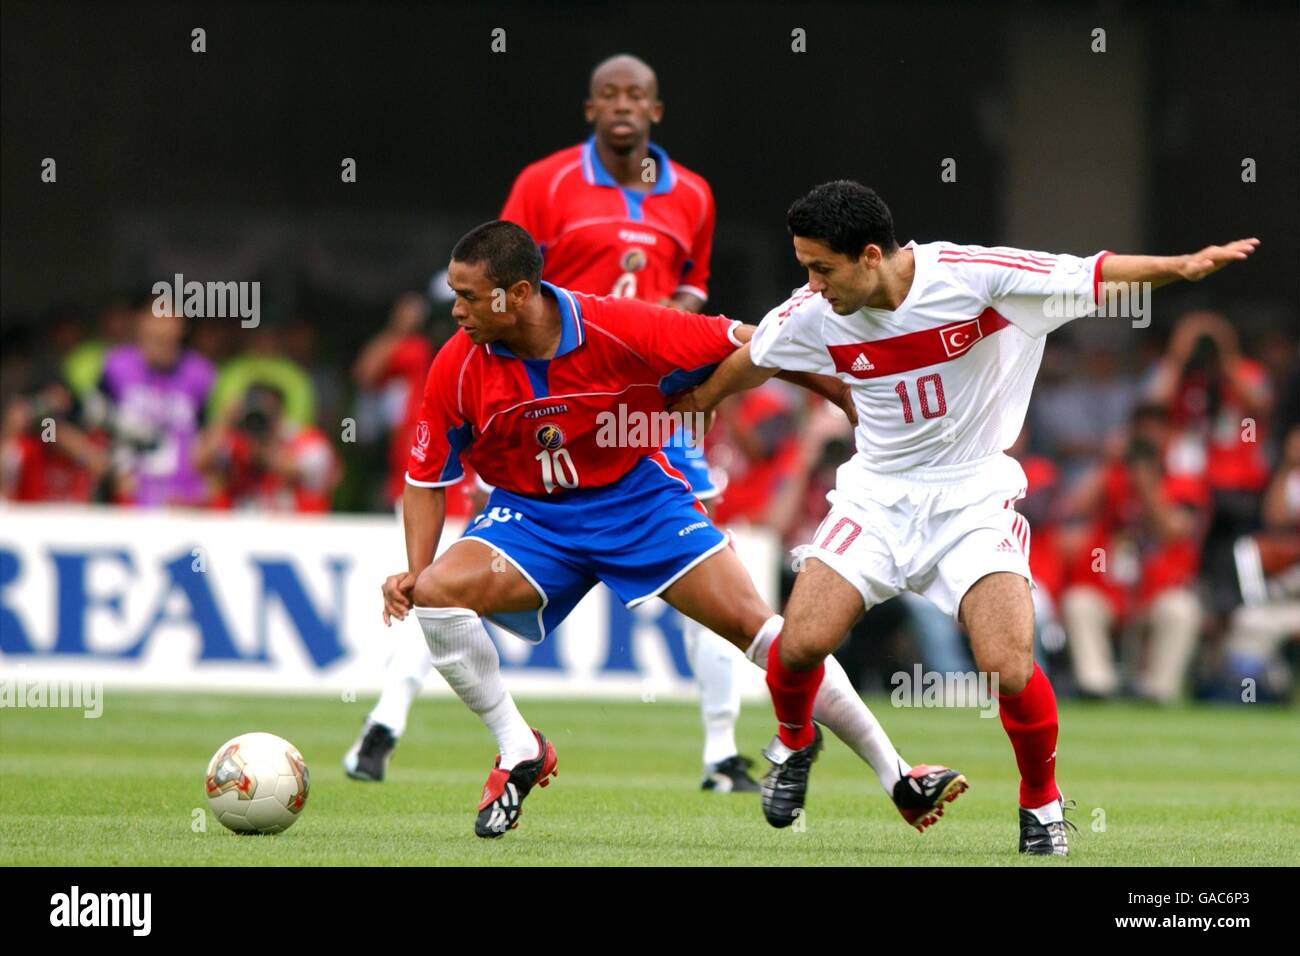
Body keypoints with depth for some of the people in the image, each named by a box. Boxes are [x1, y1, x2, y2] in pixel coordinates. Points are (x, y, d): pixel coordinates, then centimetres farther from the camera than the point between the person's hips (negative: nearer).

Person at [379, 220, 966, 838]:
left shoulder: (620, 330, -24)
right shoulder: (456, 369, -17)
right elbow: (426, 479, -3)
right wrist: (414, 571, -17)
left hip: (640, 497, -2)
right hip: (529, 515, 2)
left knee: (752, 622, -11)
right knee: (434, 594, -24)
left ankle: (896, 775, -3)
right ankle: (520, 754, -7)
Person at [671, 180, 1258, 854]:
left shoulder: (974, 276, -20)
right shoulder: (812, 315, -9)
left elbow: (1094, 277, -15)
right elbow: (751, 361, 12)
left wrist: (1180, 267, -28)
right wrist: (702, 399, 26)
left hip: (973, 494, -3)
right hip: (877, 493, 3)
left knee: (1008, 668, -20)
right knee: (801, 644, -16)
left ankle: (1042, 802, 9)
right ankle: (794, 742, 21)